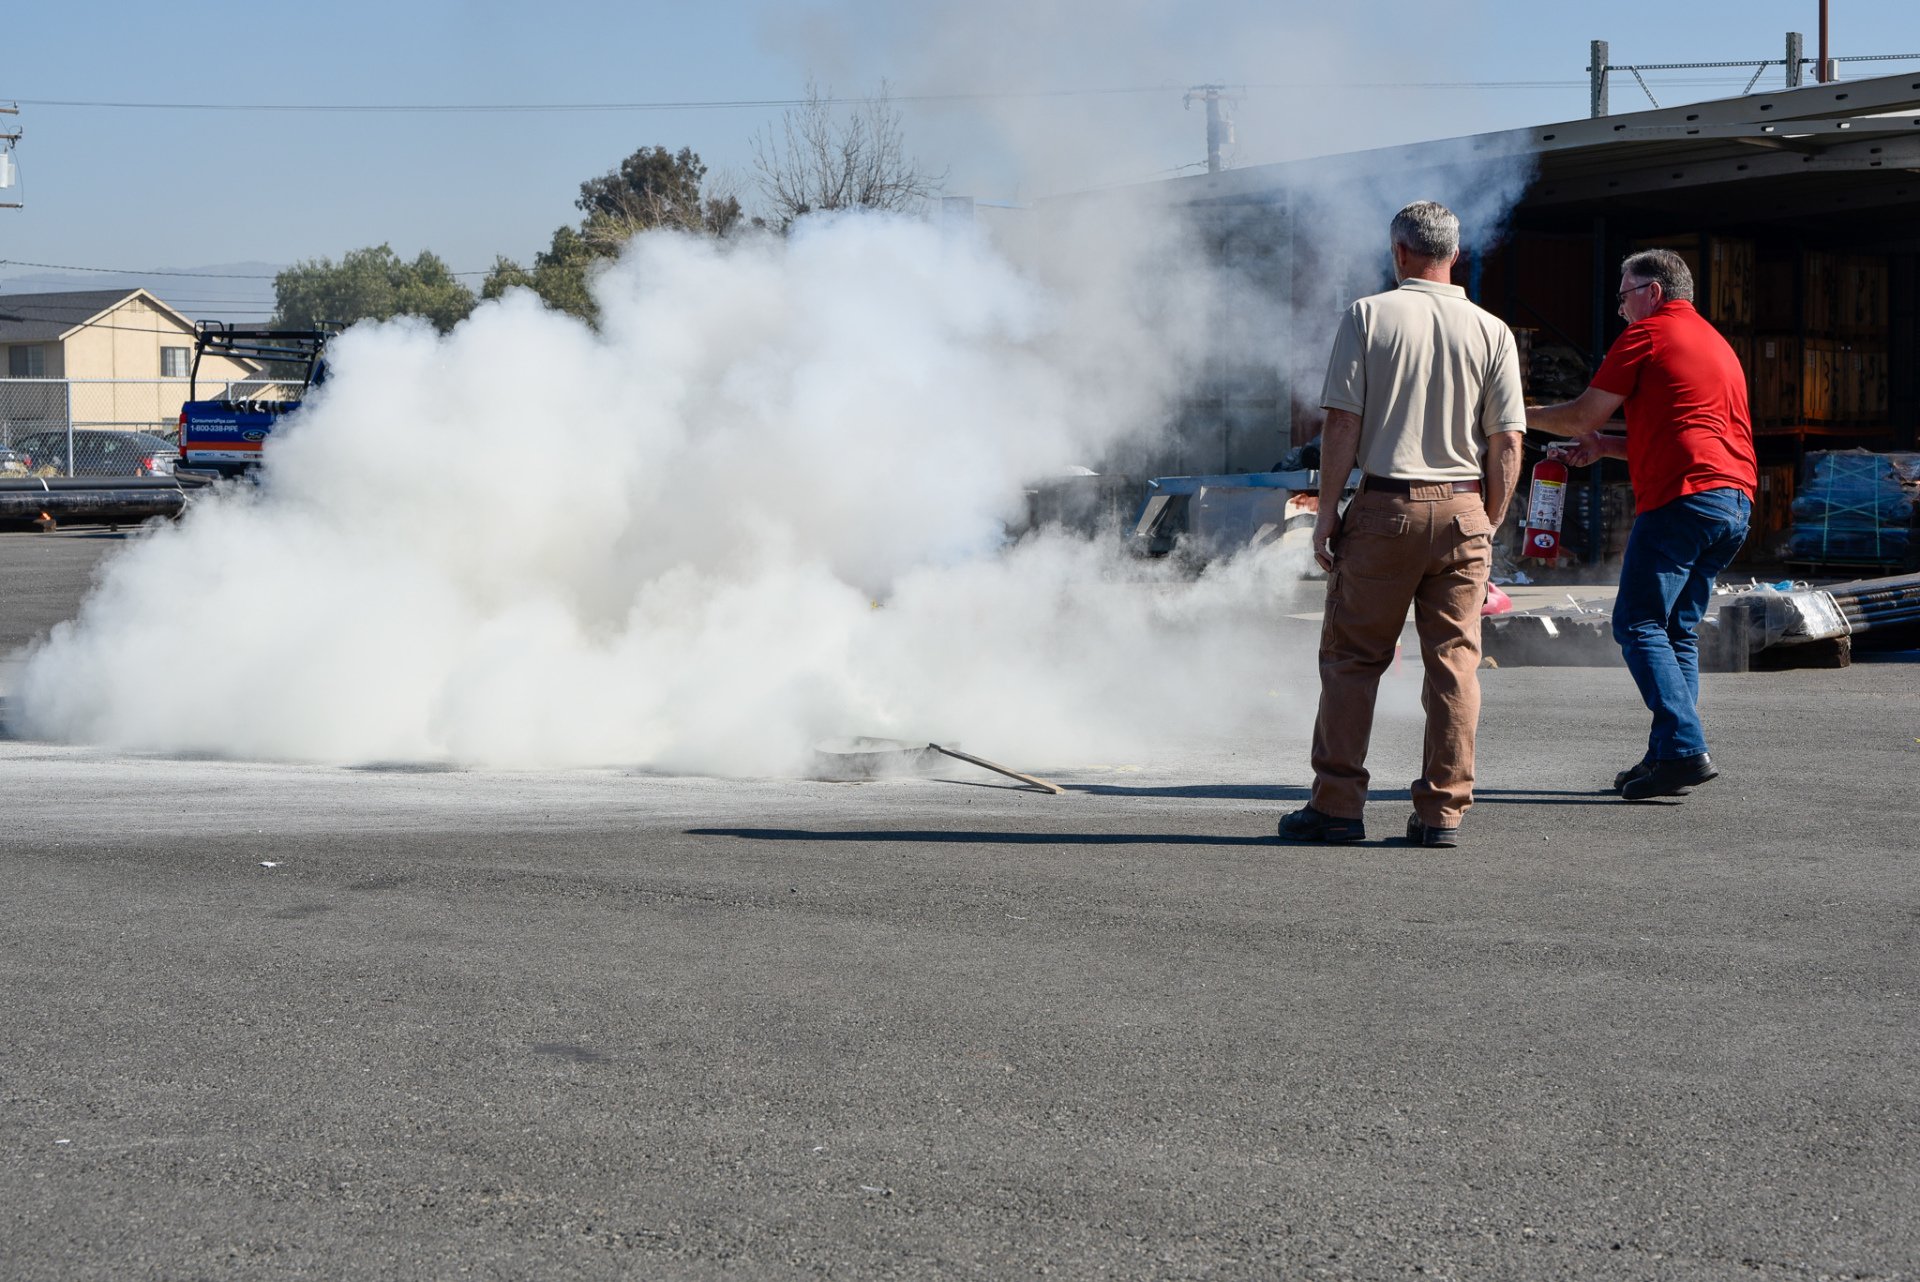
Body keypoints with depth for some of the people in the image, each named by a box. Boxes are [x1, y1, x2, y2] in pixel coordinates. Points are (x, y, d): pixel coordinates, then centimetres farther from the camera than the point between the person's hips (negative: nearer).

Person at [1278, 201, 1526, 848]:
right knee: (1454, 662, 5)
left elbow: (1342, 423, -7)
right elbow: (1507, 443, 2)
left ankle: (1337, 805, 6)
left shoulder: (1368, 316, -2)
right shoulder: (1491, 332, 4)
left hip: (1385, 505, -2)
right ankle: (1442, 811, 5)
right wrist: (1488, 525, 11)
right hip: (1464, 510, 2)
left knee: (1351, 658, 6)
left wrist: (1327, 512, -2)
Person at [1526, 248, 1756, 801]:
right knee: (1678, 631, 11)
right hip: (1736, 502, 9)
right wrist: (1607, 446, 28)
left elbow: (1582, 415, 1)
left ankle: (1683, 749, -19)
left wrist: (1527, 414, 18)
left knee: (1638, 624, -8)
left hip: (1683, 497, -9)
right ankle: (1670, 756, 6)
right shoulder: (1716, 342, 27)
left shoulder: (1648, 334, 0)